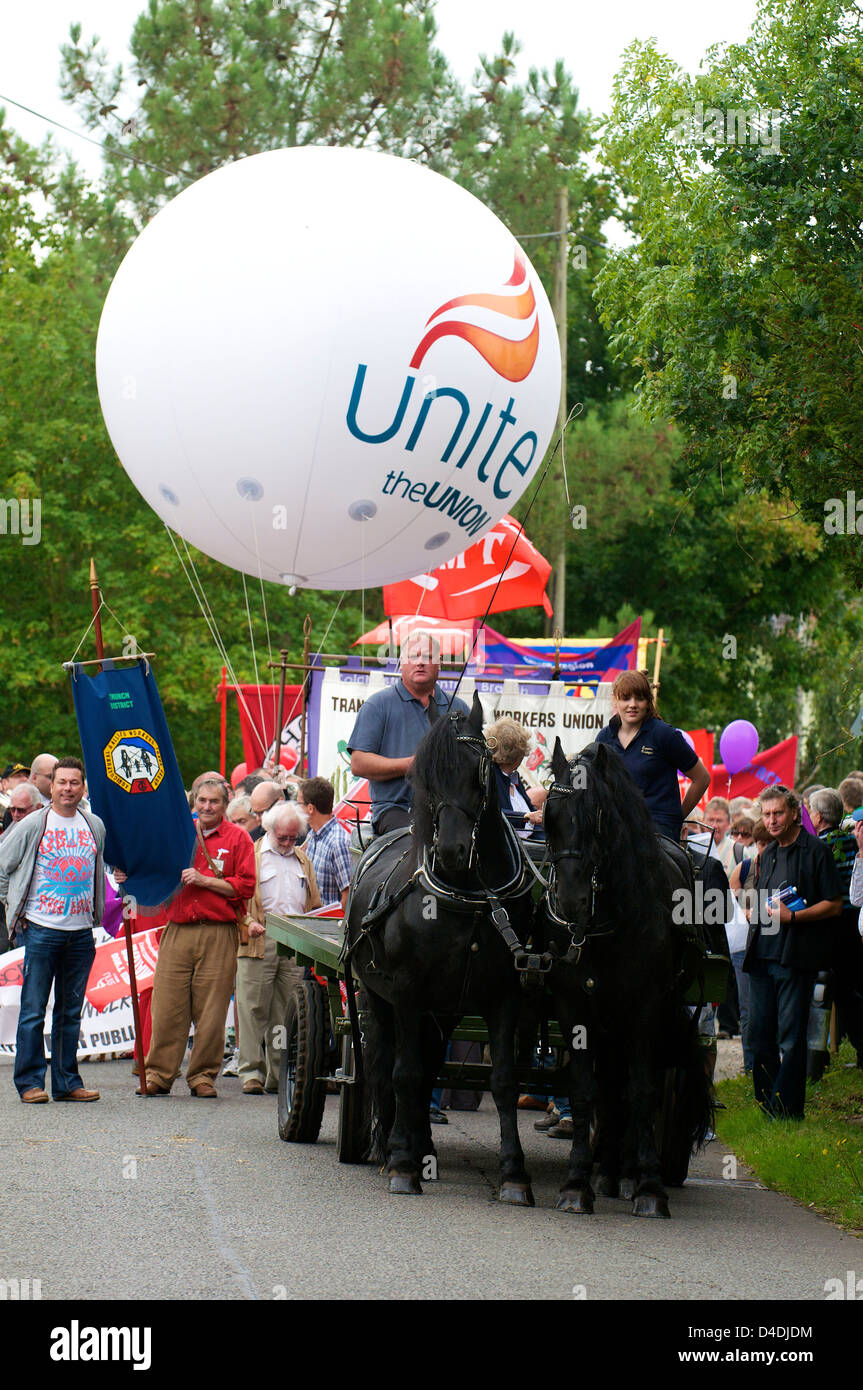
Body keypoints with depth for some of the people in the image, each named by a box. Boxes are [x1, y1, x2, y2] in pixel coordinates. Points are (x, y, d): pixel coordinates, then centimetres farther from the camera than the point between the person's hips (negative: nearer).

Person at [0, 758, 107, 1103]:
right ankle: (29, 1082, 1)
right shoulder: (33, 824, -3)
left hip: (81, 931, 4)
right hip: (42, 929, -4)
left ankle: (67, 1081, 14)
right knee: (33, 1010, -3)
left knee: (71, 1010, 9)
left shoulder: (95, 826, 10)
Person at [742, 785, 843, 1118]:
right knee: (759, 1034, 7)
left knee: (790, 1037, -5)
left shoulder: (815, 850, -4)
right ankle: (765, 1109, 15)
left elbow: (834, 904, -8)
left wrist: (792, 916, -18)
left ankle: (787, 1112, -2)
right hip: (761, 954, 7)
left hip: (795, 956, -7)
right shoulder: (768, 854, 19)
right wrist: (754, 911, 7)